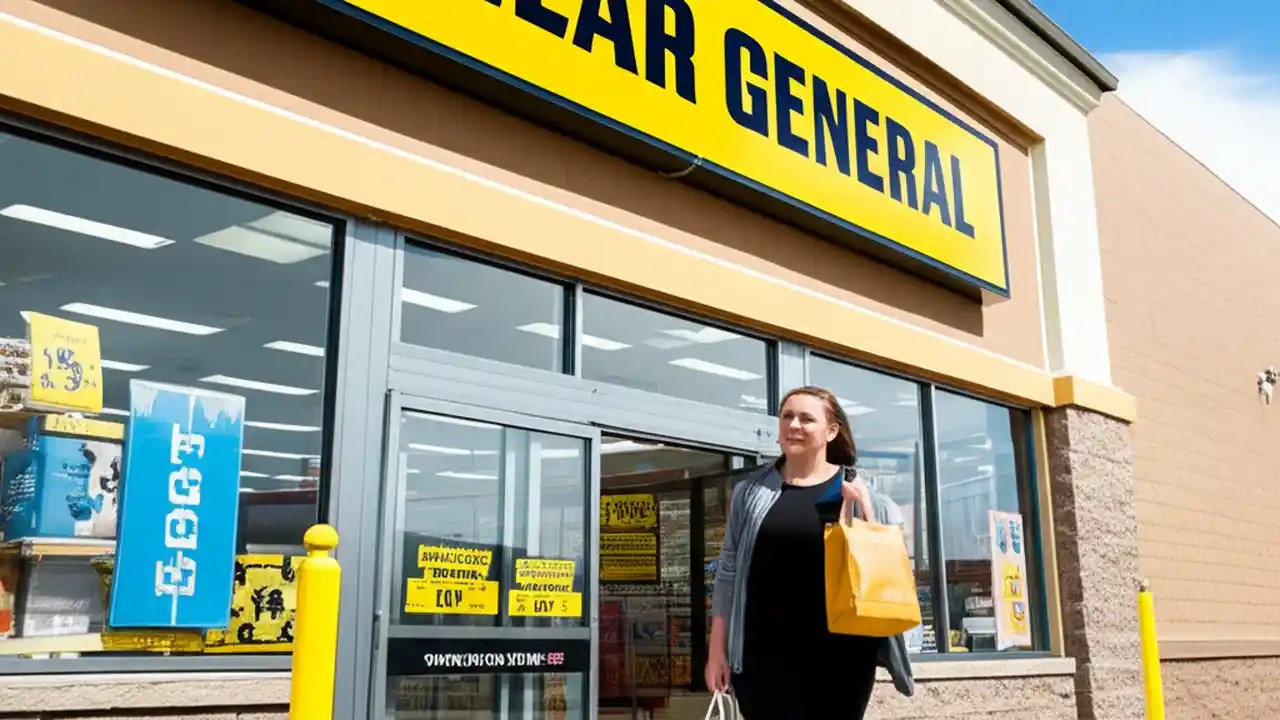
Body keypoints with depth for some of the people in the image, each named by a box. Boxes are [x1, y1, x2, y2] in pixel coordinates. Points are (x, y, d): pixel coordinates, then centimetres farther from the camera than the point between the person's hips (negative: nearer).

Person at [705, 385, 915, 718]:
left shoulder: (857, 493, 3)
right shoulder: (750, 492, 5)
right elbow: (728, 572, 7)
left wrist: (863, 510, -11)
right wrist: (717, 648, 4)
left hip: (842, 653, 0)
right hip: (766, 654, 0)